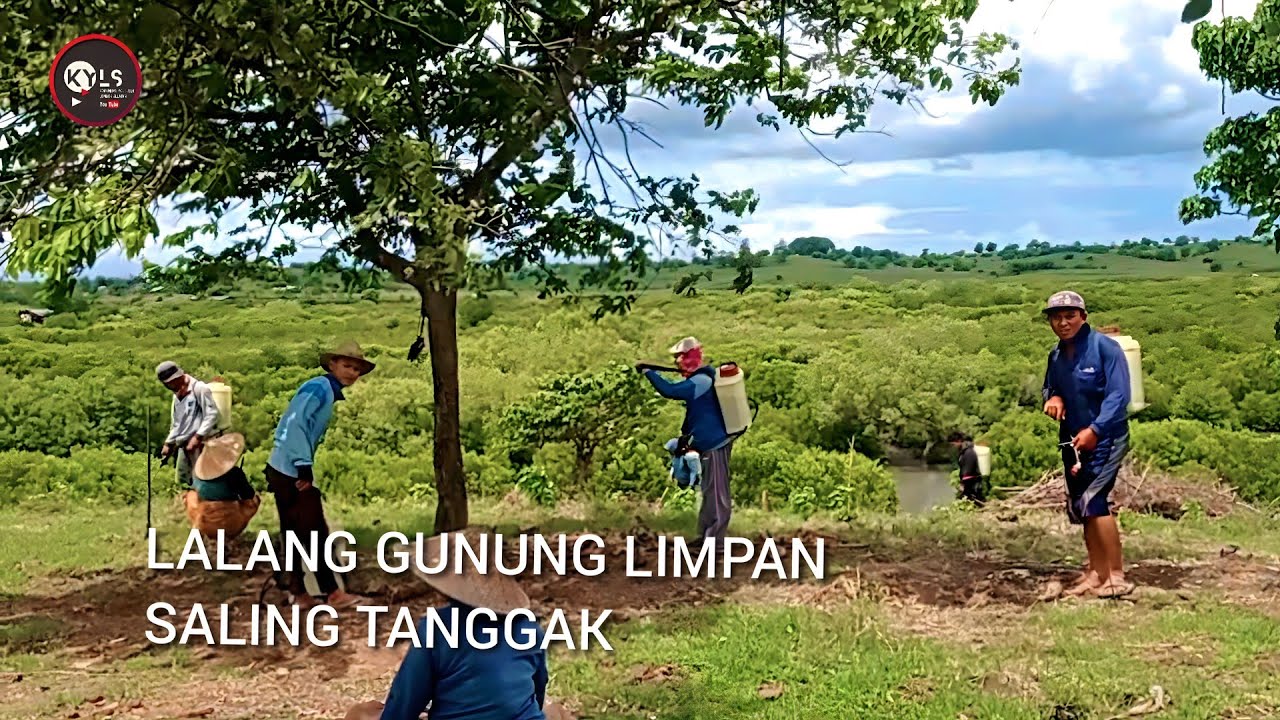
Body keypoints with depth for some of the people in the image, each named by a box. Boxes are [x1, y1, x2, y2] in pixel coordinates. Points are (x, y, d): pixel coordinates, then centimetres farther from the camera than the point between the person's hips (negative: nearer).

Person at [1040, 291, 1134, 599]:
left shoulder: (1105, 347, -13)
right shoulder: (1056, 355, 7)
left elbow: (1119, 396, -18)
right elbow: (1050, 388, 21)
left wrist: (1094, 430, -27)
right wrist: (1053, 398, -4)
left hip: (1105, 438, -7)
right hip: (1072, 439, 7)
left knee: (1094, 501, -17)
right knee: (1082, 507, 10)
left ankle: (1116, 577, -10)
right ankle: (1096, 573, 20)